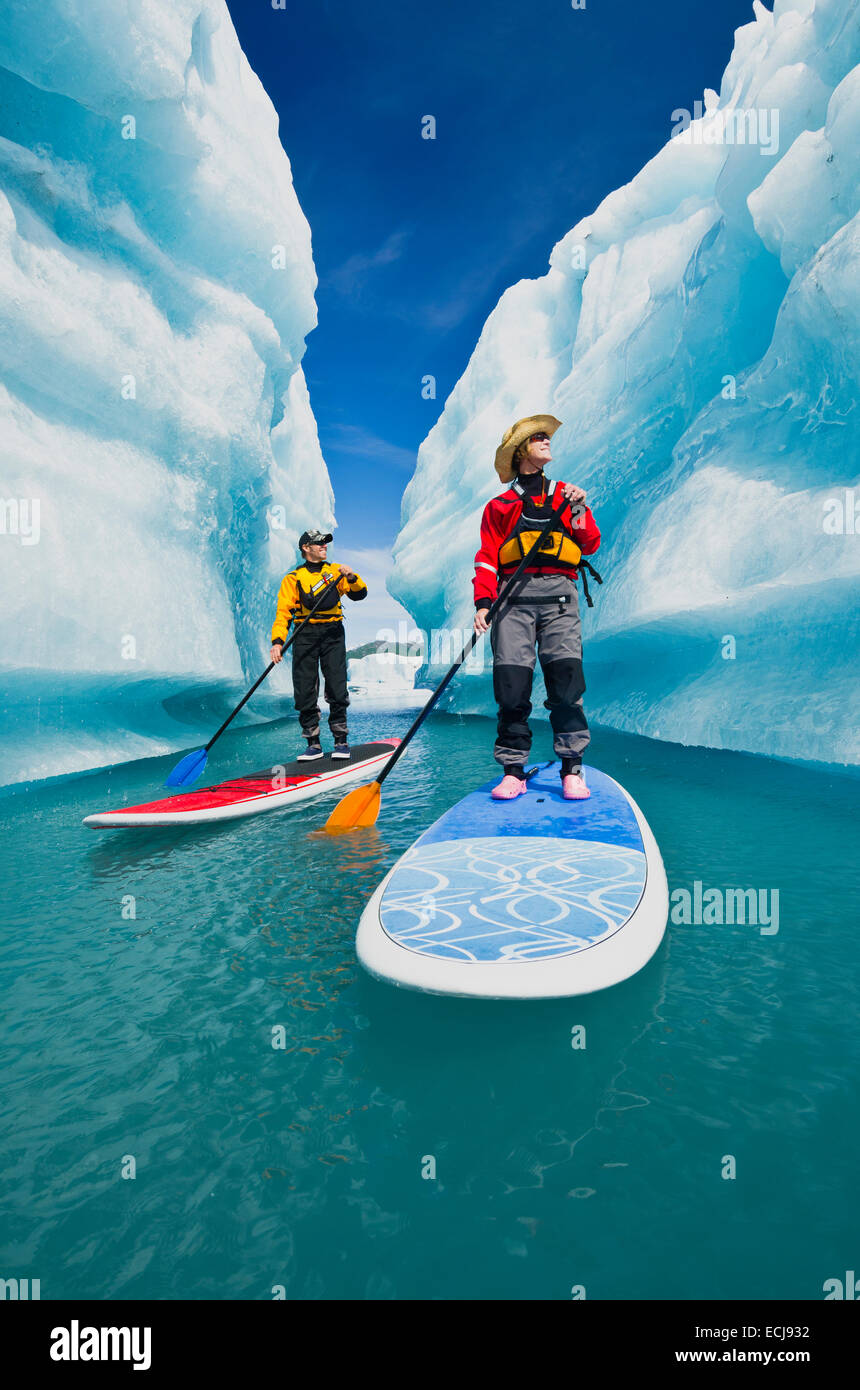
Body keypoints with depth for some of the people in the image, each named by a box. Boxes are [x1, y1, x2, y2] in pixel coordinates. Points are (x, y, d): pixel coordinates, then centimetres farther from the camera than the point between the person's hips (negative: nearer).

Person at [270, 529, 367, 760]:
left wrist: (352, 578, -14)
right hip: (305, 635, -1)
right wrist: (278, 641, -14)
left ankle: (341, 741, 7)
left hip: (333, 633, 1)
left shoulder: (336, 571, 14)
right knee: (305, 691, -2)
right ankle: (313, 744, 8)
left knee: (337, 689, -5)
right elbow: (283, 612, -1)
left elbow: (359, 594, 6)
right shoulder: (293, 578, 7)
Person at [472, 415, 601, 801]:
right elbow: (487, 558, 8)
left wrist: (578, 509, -1)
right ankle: (513, 771, -1)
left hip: (559, 594, 1)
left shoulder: (565, 495, 24)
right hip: (514, 596, -1)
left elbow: (590, 545, 14)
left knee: (566, 678, -13)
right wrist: (483, 603, -6)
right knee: (511, 683, -9)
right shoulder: (499, 505, 19)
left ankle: (572, 769, -8)